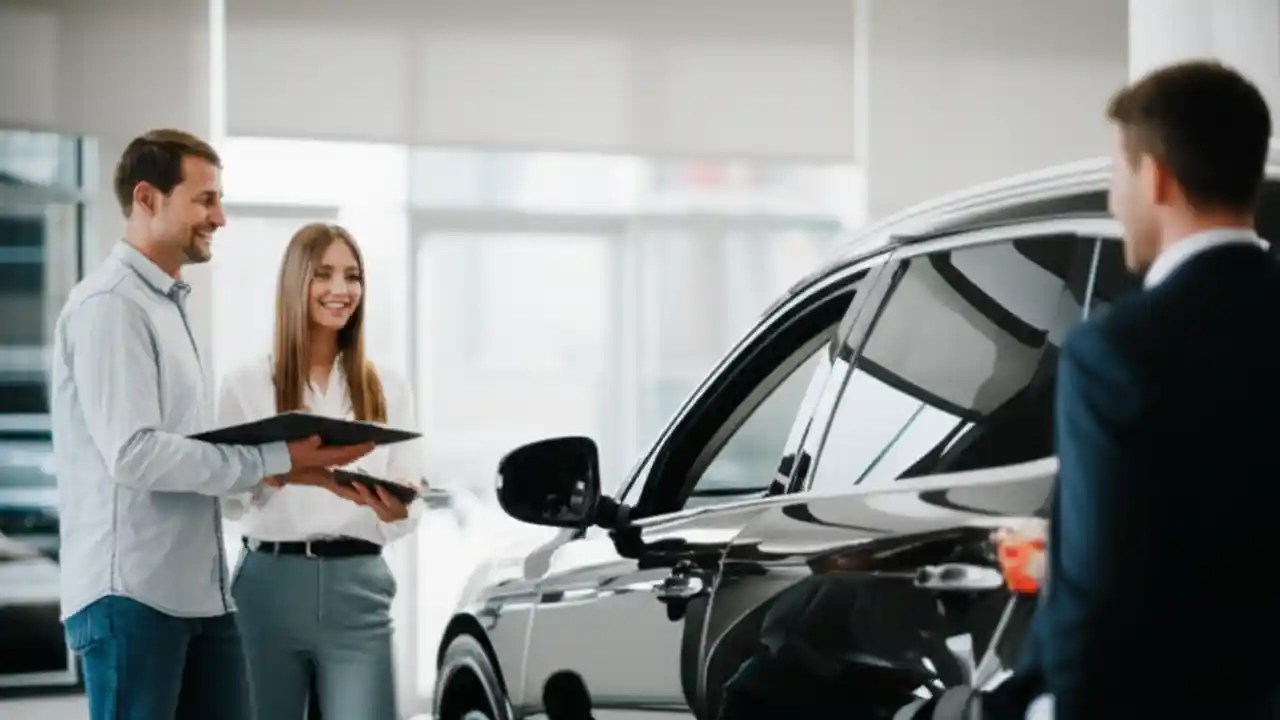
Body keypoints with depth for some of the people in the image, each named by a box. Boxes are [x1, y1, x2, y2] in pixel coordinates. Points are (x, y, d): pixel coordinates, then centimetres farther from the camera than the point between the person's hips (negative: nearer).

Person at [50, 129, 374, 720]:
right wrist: (273, 459, -18)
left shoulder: (167, 304, 19)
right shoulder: (110, 306, -12)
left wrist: (284, 465, 3)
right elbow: (133, 453, -21)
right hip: (131, 592, -9)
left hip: (198, 590, 9)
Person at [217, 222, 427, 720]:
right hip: (270, 583, -1)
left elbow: (412, 501, 7)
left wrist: (392, 510, -17)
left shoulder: (387, 387, 12)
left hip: (356, 586, 1)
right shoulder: (246, 383, 5)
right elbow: (229, 502, 3)